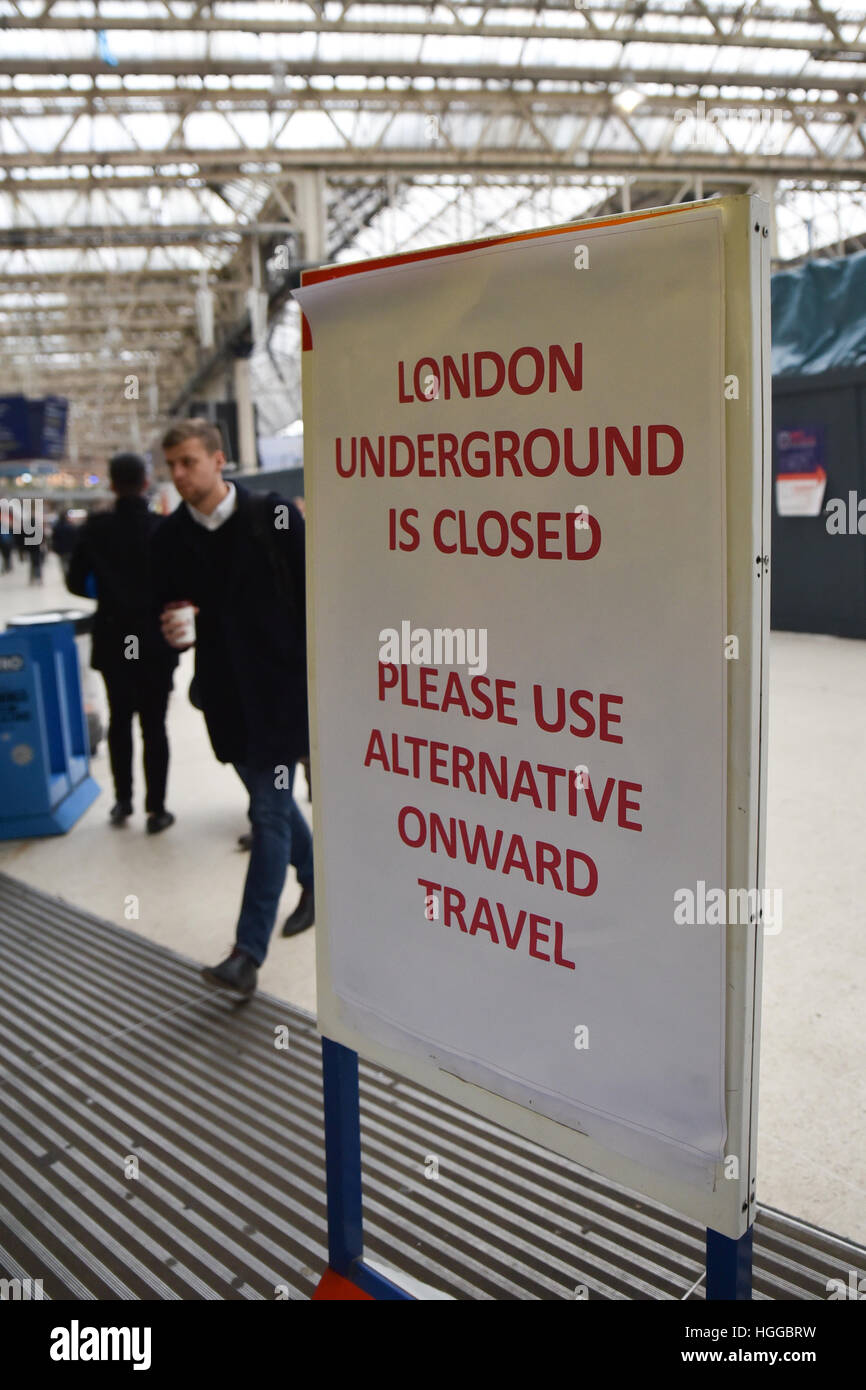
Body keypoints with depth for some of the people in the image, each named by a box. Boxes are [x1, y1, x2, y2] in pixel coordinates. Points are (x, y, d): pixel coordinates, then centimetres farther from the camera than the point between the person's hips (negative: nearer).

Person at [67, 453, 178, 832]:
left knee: (120, 719, 17)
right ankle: (156, 809, 7)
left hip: (113, 641, 2)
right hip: (155, 642, -2)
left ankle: (122, 801, 24)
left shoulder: (95, 528, -6)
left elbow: (76, 582, -3)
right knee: (154, 723, 5)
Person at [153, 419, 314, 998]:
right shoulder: (170, 536, 1)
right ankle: (314, 881, 45)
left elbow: (314, 594, -7)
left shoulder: (275, 516, -10)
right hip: (226, 694, 5)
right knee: (274, 801, 19)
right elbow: (169, 604, 12)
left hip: (280, 688, -5)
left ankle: (249, 954, -3)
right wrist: (172, 630, -12)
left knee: (270, 812, -5)